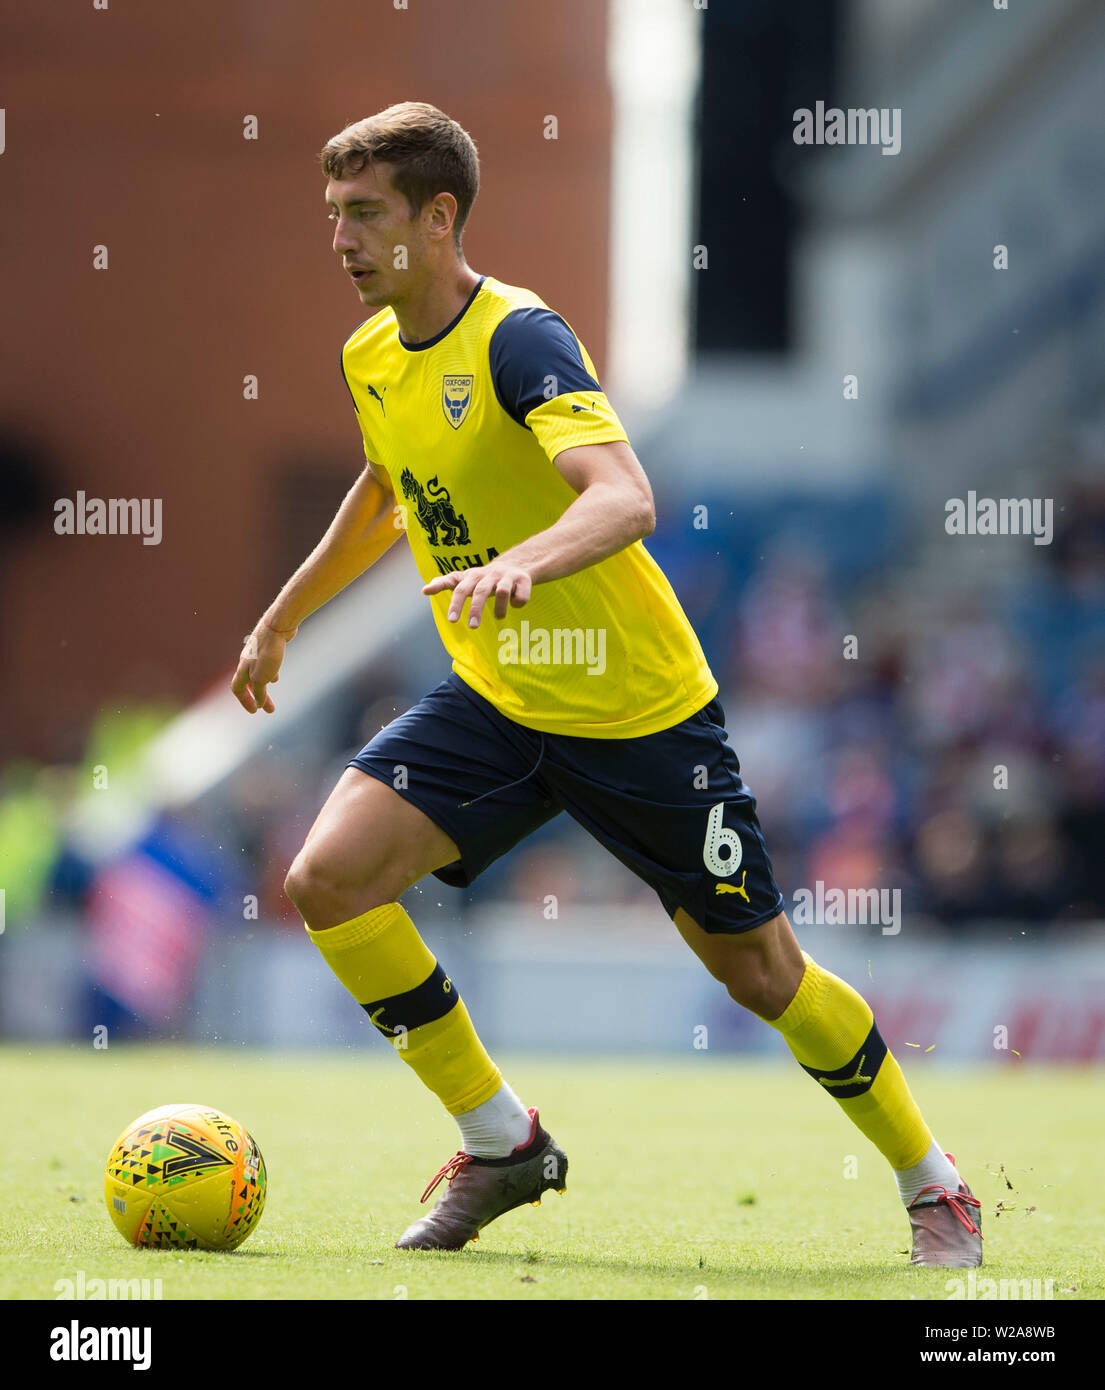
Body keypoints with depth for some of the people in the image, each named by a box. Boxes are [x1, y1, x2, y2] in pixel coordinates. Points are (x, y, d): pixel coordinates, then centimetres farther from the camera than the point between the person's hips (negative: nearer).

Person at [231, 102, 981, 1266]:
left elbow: (625, 499, -37)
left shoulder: (517, 338, -21)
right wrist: (281, 619, 32)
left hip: (639, 713, -6)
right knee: (328, 879, -14)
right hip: (492, 703, 6)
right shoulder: (370, 357, 3)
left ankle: (934, 1188, 24)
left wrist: (522, 563, -56)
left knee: (758, 971, 1)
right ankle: (503, 1145, 2)